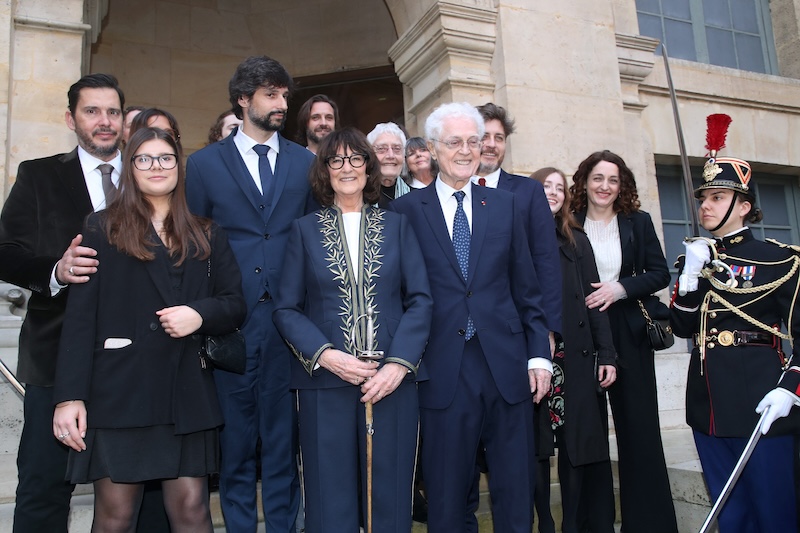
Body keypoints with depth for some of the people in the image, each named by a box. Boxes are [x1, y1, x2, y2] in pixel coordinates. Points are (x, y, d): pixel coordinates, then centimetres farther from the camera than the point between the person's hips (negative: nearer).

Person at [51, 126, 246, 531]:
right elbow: (80, 317, -1)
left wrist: (201, 315, -12)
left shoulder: (206, 237, 14)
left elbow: (234, 304, 11)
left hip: (188, 392, 2)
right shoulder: (102, 229, 6)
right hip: (119, 391, -2)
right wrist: (69, 395, -8)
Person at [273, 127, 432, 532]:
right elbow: (286, 308, 3)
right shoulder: (305, 230, 9)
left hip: (392, 380, 1)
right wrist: (325, 355, -12)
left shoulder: (397, 225, 10)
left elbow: (420, 300, 3)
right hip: (324, 381, 0)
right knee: (331, 500, 6)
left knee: (389, 497, 7)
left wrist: (398, 363, -10)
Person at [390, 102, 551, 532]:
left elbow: (526, 288, 9)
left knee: (516, 495, 12)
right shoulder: (405, 210, 2)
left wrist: (539, 354, 4)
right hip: (443, 372, -2)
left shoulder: (506, 206, 10)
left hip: (507, 368, 2)